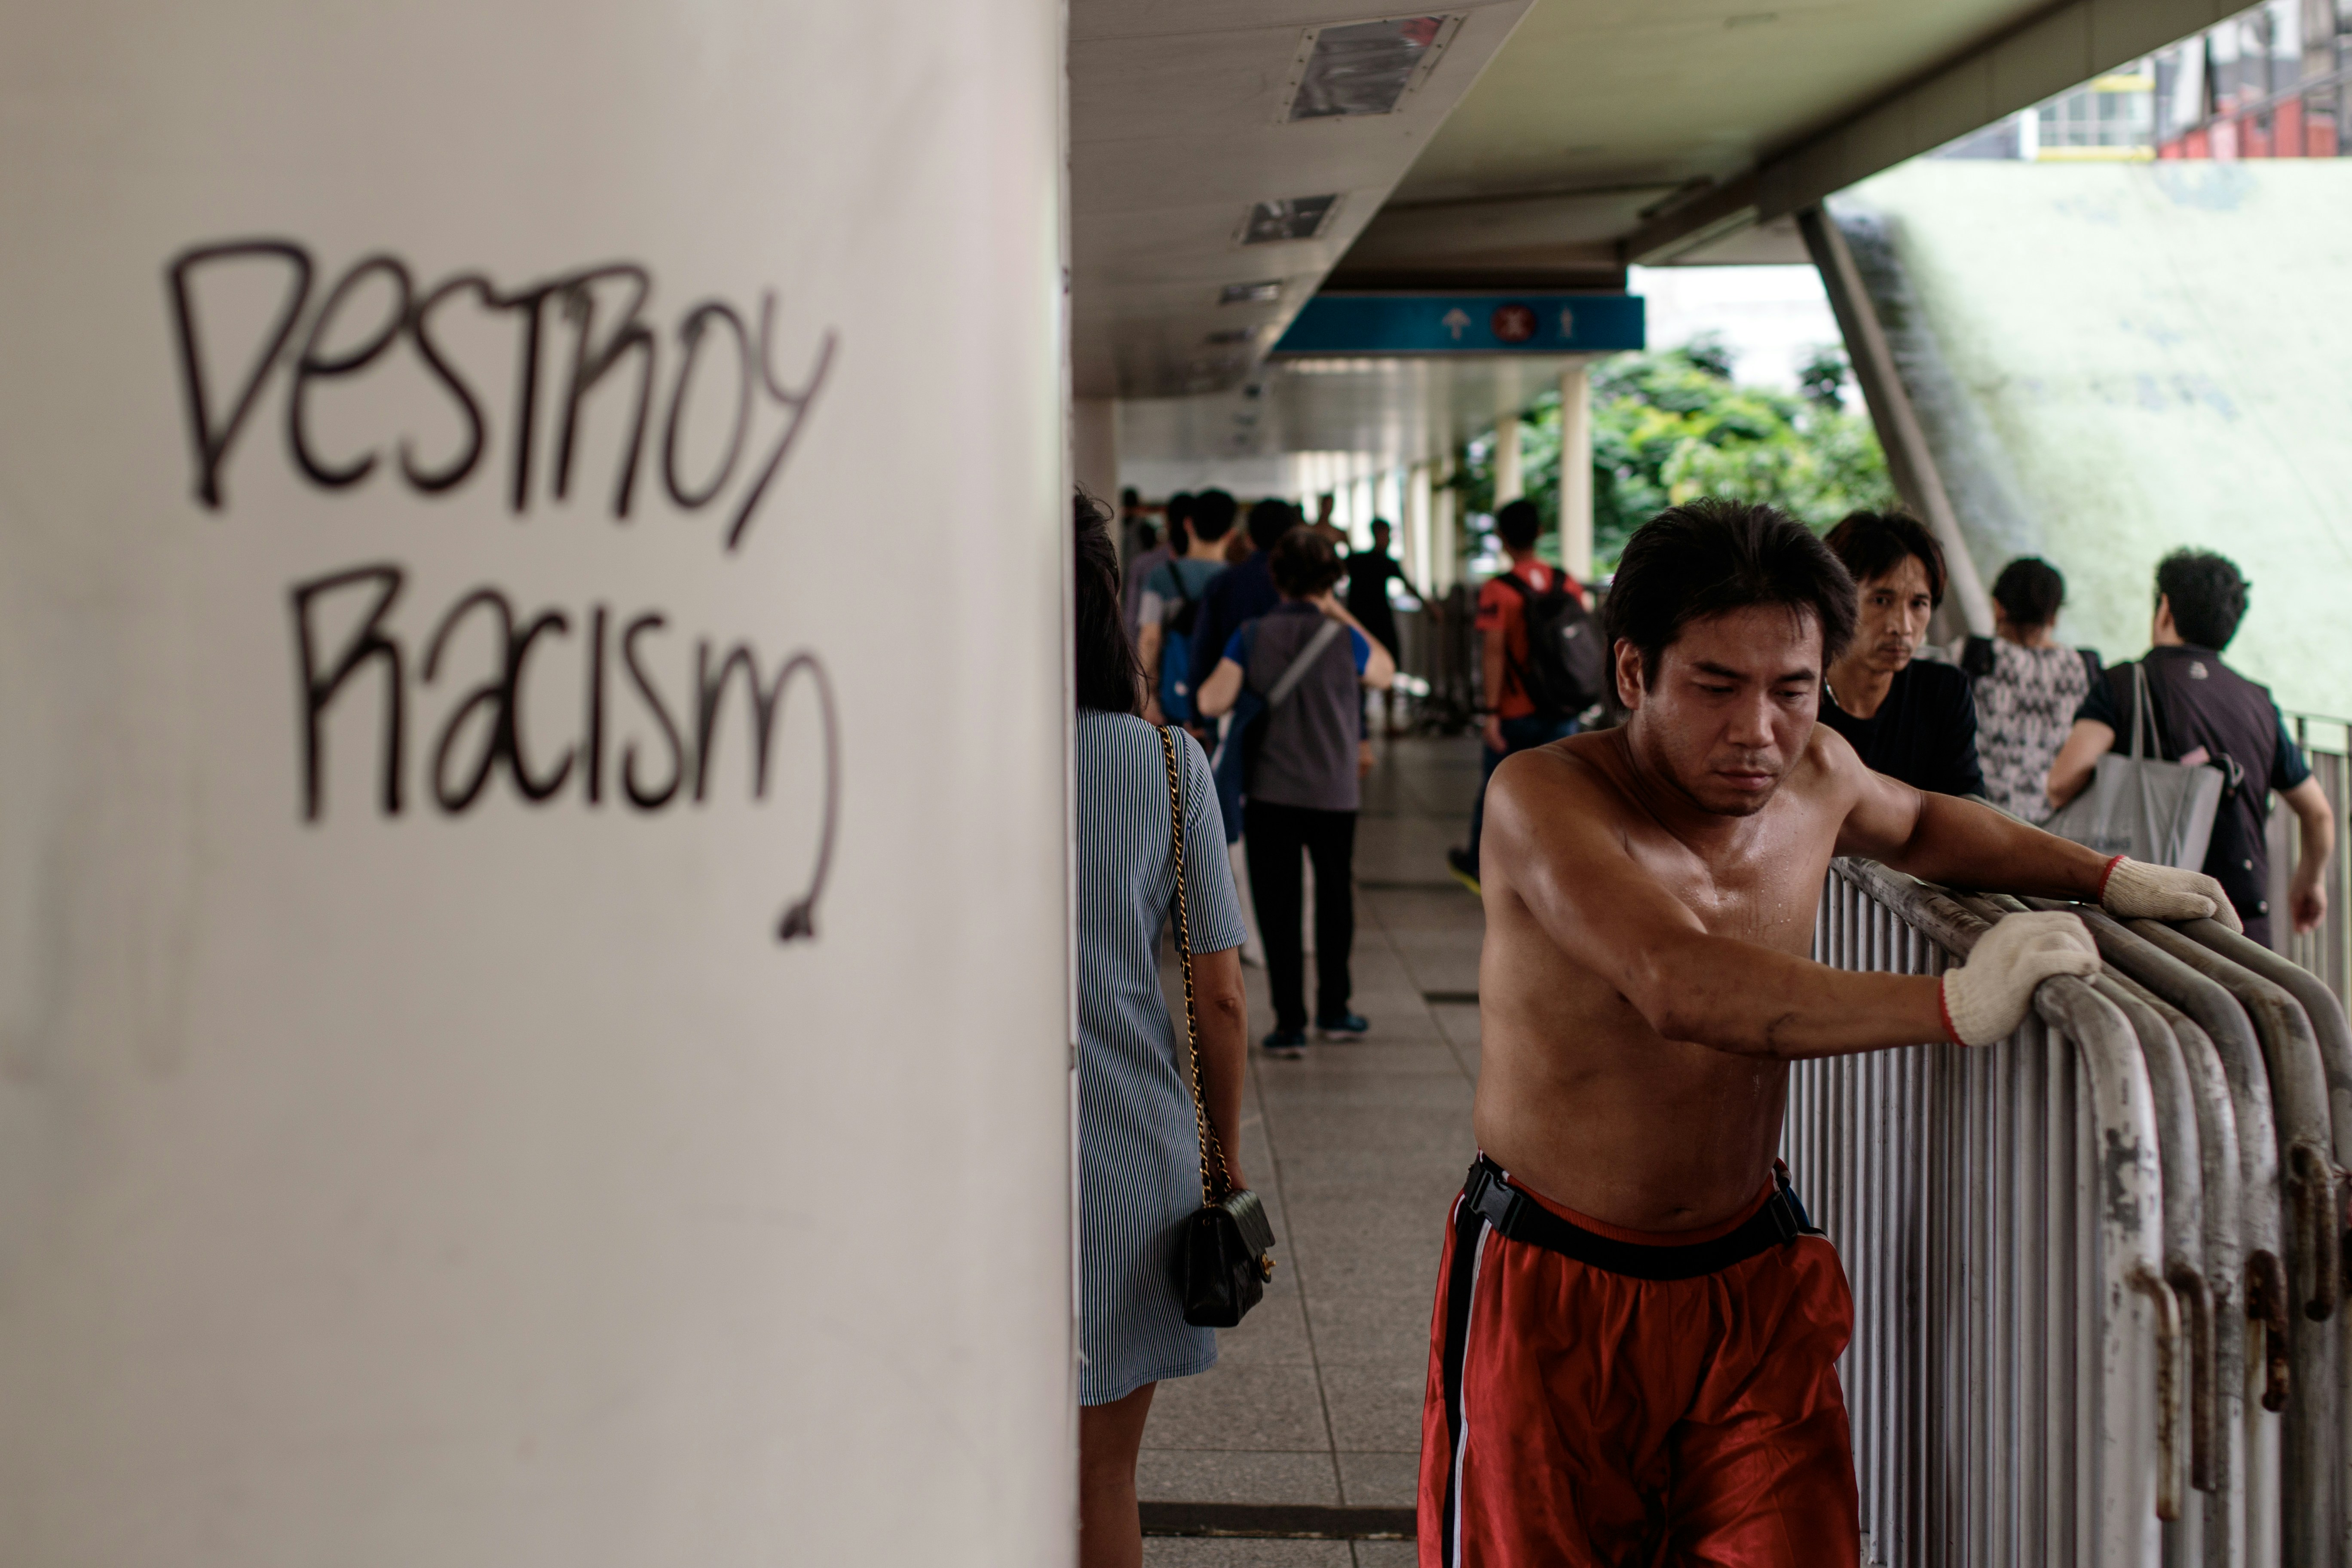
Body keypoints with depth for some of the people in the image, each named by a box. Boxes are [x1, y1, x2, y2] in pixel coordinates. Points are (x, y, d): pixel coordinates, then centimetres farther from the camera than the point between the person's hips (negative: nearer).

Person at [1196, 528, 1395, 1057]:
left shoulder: (1252, 637, -6)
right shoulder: (1343, 640, -7)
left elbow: (1212, 702, -10)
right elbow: (1385, 673, 13)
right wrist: (1342, 615, 12)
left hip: (1271, 792, 0)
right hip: (1334, 793, 0)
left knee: (1278, 907, 4)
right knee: (1335, 901, 18)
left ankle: (1290, 1023, 1)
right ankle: (1333, 1011, 28)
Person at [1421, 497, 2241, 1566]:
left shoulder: (1814, 773, -2)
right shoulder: (1544, 799, -21)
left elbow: (1917, 826, 24)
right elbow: (1680, 984, -38)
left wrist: (2109, 877, 14)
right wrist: (1952, 1004, -41)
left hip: (1749, 1281, 4)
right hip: (1554, 1289, -4)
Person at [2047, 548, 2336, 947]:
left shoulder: (2123, 683, -1)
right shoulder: (2259, 702, 11)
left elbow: (2065, 779, -18)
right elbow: (2320, 814, 19)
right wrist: (2310, 879, 39)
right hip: (2246, 911, 3)